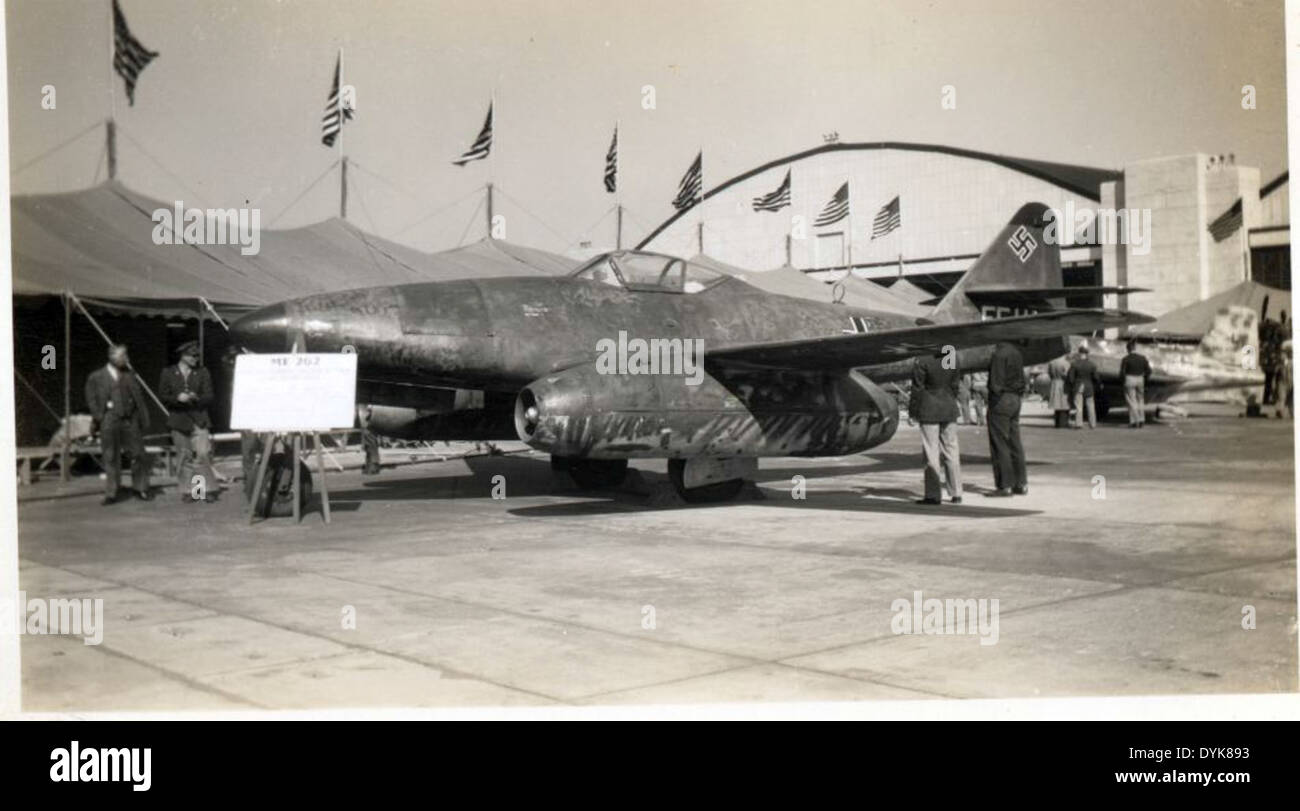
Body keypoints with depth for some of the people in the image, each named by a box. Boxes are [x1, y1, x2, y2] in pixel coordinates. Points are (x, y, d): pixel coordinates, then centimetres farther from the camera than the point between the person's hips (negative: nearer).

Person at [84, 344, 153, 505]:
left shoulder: (130, 375, 10)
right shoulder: (96, 377, 1)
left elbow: (140, 396, 11)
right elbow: (91, 400, 2)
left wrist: (143, 418, 4)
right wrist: (100, 418, -5)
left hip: (131, 420, 3)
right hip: (110, 422, -2)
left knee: (139, 455, 3)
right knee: (111, 458, 2)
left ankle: (140, 489, 16)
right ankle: (111, 493, 9)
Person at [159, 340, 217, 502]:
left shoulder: (202, 373, 7)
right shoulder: (168, 373, 6)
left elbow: (209, 397, 4)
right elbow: (162, 396, 3)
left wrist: (196, 398, -16)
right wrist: (177, 398, -15)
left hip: (199, 419, 0)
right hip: (179, 420, 0)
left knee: (203, 454, -11)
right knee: (184, 457, 5)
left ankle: (209, 490, -3)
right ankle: (187, 491, 14)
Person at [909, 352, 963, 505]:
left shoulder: (921, 362, -17)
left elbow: (918, 388, -11)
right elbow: (955, 385, 7)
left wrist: (913, 411, -1)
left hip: (929, 411, -5)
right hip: (949, 410, 5)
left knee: (931, 453, 0)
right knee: (951, 451, 12)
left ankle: (933, 495, 1)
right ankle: (956, 493, 16)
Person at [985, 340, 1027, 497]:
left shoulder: (1000, 353, -17)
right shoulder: (1016, 352, 10)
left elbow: (996, 384, -21)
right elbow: (1021, 380, 15)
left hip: (1001, 400, -9)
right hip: (1015, 400, 9)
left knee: (999, 445, -2)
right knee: (1014, 444, 12)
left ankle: (1004, 486, 0)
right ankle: (1021, 484, 16)